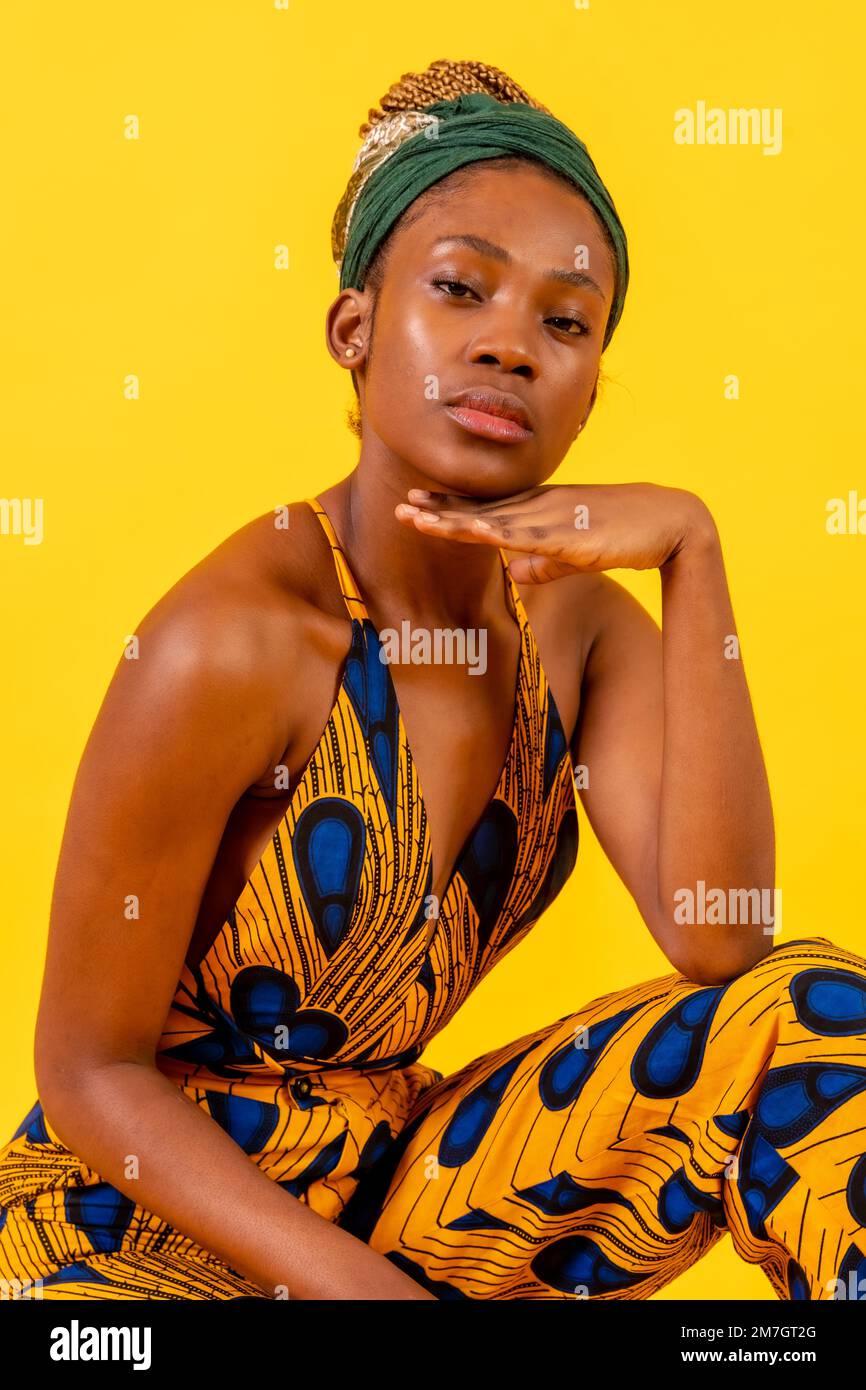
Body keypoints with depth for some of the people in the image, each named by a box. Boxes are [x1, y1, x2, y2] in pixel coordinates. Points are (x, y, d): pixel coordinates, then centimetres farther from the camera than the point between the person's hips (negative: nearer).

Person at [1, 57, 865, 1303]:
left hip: (396, 1173, 5)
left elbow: (721, 944, -16)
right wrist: (360, 1285, -22)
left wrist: (690, 546, -20)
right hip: (150, 1213, -4)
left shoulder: (577, 615, -4)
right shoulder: (231, 643, -22)